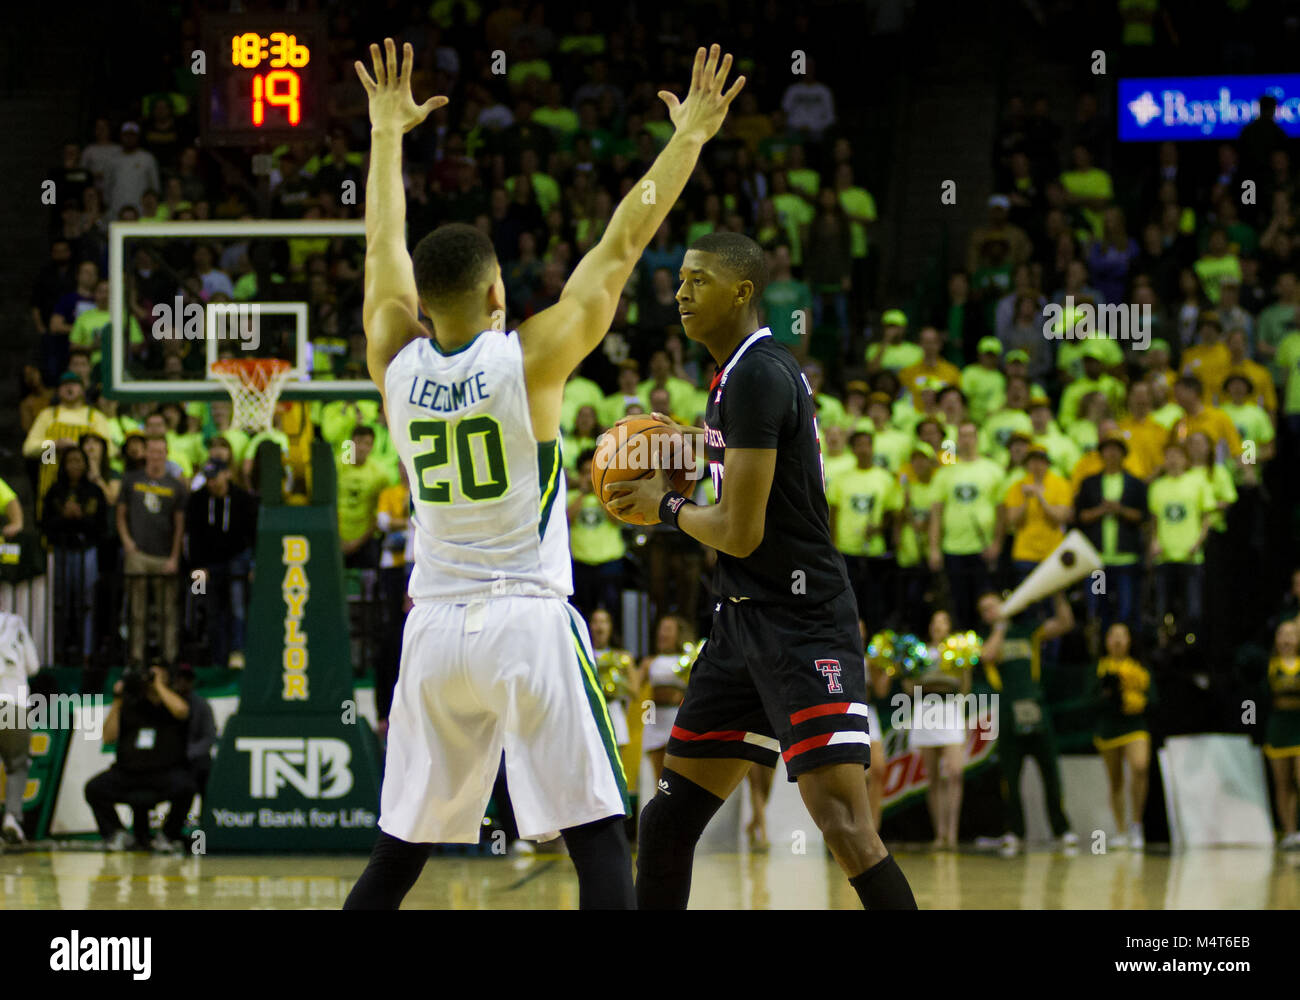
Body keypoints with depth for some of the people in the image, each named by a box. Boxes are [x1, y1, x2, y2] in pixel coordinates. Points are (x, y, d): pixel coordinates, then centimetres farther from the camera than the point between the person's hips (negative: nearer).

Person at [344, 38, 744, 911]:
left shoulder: (395, 365, 2)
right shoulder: (530, 358, -10)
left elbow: (385, 246, 17)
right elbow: (622, 247, -4)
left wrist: (389, 133, 30)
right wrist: (689, 137, 5)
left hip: (435, 630, 5)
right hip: (530, 623, -5)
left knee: (400, 853, 13)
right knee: (598, 838, -5)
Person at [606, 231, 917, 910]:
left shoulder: (757, 375, -17)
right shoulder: (738, 372, 15)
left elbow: (740, 533, -20)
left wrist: (667, 509, -2)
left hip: (803, 629, -10)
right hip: (745, 622, 10)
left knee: (843, 825, -17)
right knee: (667, 820, 12)